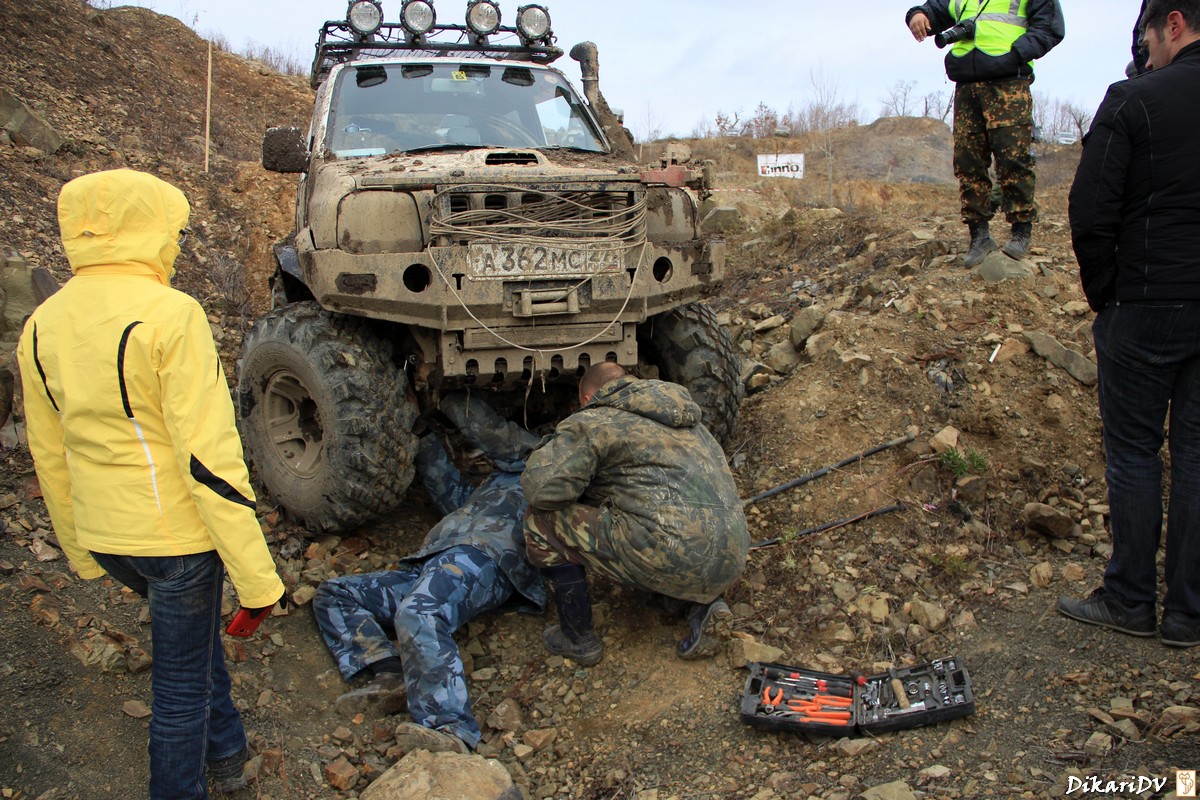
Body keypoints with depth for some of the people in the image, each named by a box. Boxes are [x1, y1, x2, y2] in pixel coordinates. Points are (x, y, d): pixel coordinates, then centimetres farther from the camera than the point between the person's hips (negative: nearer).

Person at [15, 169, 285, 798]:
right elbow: (210, 457, -24)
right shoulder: (169, 316, -21)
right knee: (182, 682, 11)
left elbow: (49, 458, 10)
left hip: (104, 535, 8)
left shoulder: (41, 327, 3)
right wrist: (255, 576, -18)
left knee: (196, 633, 30)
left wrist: (81, 551, 23)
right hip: (176, 533, -8)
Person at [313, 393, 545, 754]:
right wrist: (425, 435, 46)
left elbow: (488, 430, 15)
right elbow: (448, 490, 43)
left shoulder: (528, 466, 19)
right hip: (433, 564, 10)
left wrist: (447, 399, 32)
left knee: (417, 614, -39)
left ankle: (451, 732, -52)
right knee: (332, 594, 3)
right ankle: (391, 677, -19)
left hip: (479, 556, -10)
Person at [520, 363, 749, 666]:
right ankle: (702, 604, 16)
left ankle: (578, 639, 17)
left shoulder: (592, 421, 2)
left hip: (675, 562, -8)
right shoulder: (684, 418, 26)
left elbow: (542, 489, -8)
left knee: (543, 520, 4)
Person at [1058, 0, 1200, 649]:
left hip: (1146, 308, -5)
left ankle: (1131, 600, 16)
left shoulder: (1134, 101, -10)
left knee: (1133, 452, 6)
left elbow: (1090, 211, -13)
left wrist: (1103, 293, 1)